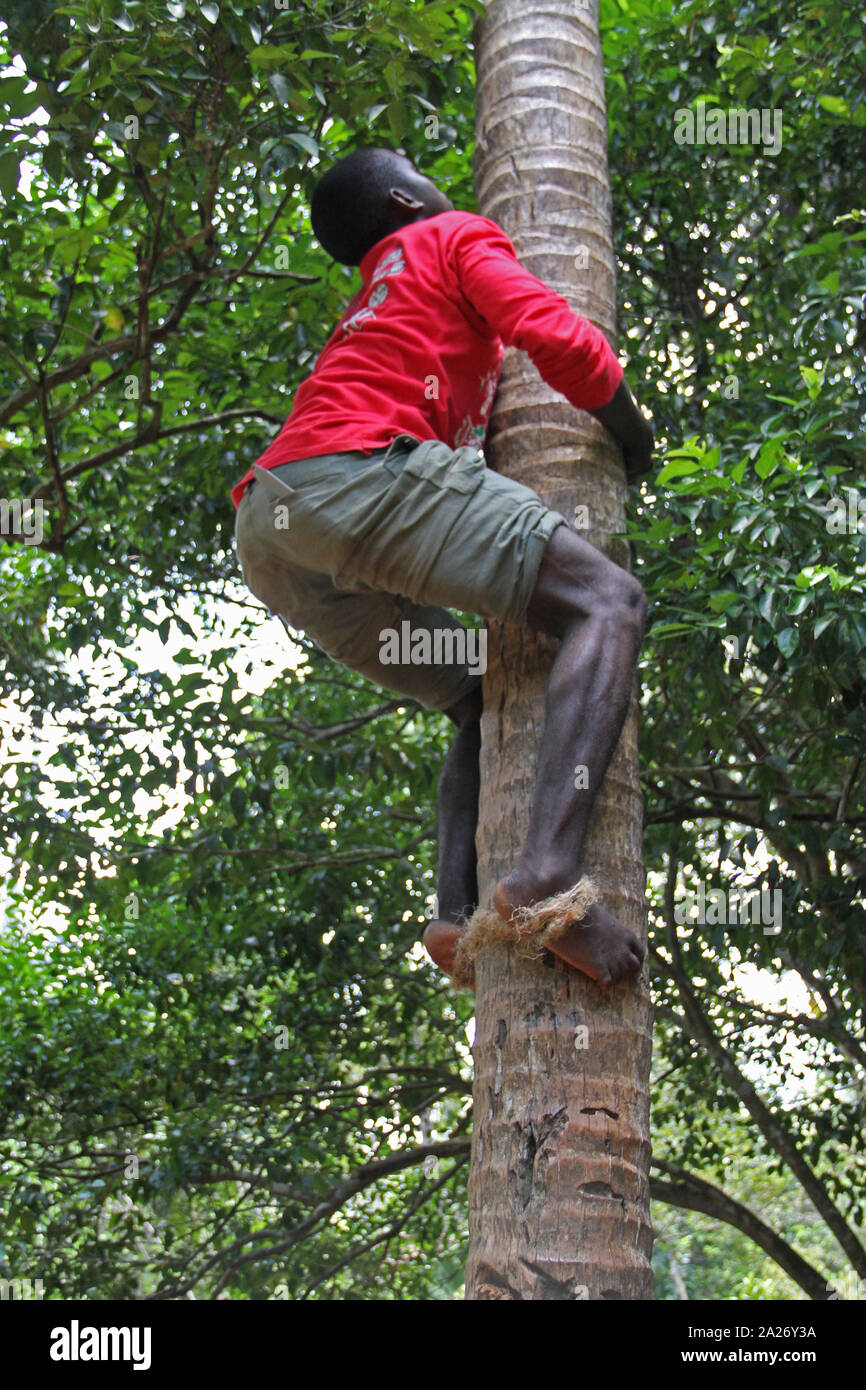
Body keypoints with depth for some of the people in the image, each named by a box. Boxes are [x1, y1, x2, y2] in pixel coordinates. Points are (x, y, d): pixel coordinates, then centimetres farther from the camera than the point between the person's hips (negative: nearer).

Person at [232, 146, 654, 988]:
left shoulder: (368, 309, 40)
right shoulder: (460, 239, 17)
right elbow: (557, 340, 1)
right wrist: (631, 432, 15)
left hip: (268, 539, 8)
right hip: (358, 476, -8)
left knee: (487, 699, 19)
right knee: (609, 604, -11)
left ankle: (459, 908, -5)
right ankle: (548, 873, -33)